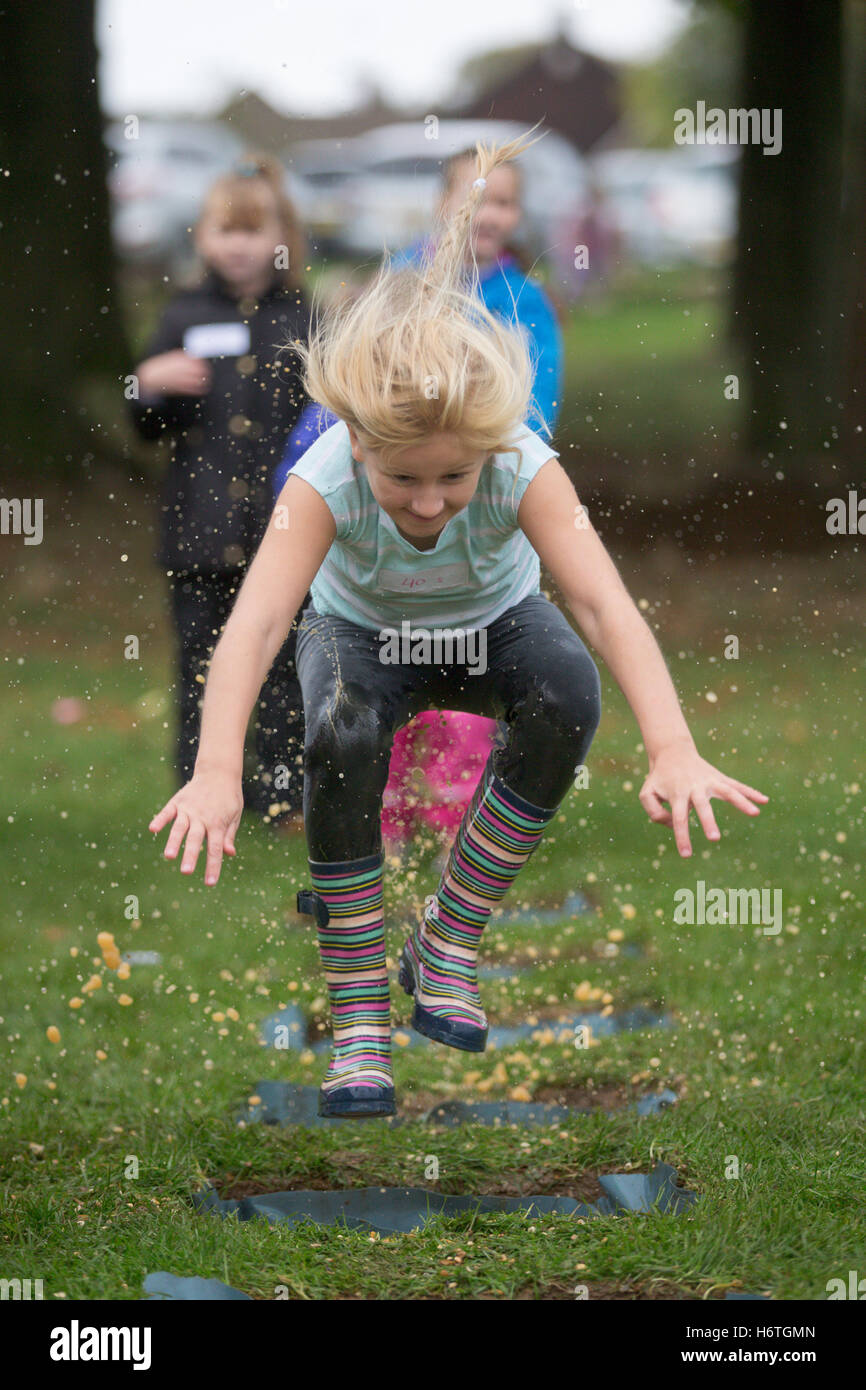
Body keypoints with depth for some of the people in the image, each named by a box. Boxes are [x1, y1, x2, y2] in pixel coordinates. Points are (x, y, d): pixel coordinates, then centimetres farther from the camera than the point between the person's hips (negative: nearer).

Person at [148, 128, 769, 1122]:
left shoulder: (526, 471, -34)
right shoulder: (324, 482, -35)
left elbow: (604, 603, -45)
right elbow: (255, 622, -47)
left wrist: (673, 751, -60)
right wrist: (216, 769, -64)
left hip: (490, 626, 1)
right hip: (363, 632, -1)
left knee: (570, 692, -33)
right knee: (341, 735, -35)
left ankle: (449, 938, -15)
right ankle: (358, 1019, -24)